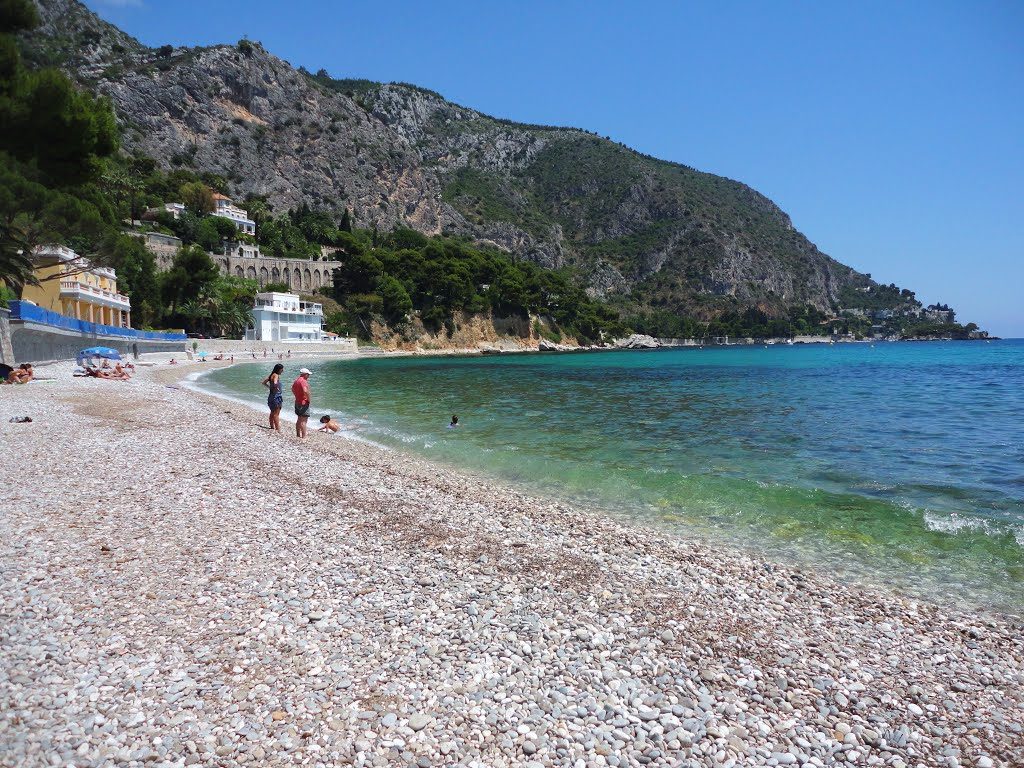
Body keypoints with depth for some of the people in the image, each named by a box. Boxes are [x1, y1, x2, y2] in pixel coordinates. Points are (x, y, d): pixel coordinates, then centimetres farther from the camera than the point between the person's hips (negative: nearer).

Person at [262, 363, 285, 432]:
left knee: (272, 413, 19)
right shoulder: (276, 375, -16)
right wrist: (277, 387, -17)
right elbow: (275, 383, -35)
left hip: (271, 396, 9)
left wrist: (269, 387, 15)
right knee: (276, 414, -7)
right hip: (276, 396, -9)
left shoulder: (271, 375, 12)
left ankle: (272, 427, 29)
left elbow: (264, 382, 20)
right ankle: (278, 430, -6)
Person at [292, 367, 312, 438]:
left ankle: (298, 435, 27)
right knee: (303, 421, -8)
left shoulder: (296, 381, 12)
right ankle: (304, 437, -9)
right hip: (304, 403, -10)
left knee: (299, 419, 19)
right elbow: (305, 391, -32)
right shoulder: (303, 381, -18)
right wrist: (308, 399, -19)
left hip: (297, 402, 10)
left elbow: (293, 390, 27)